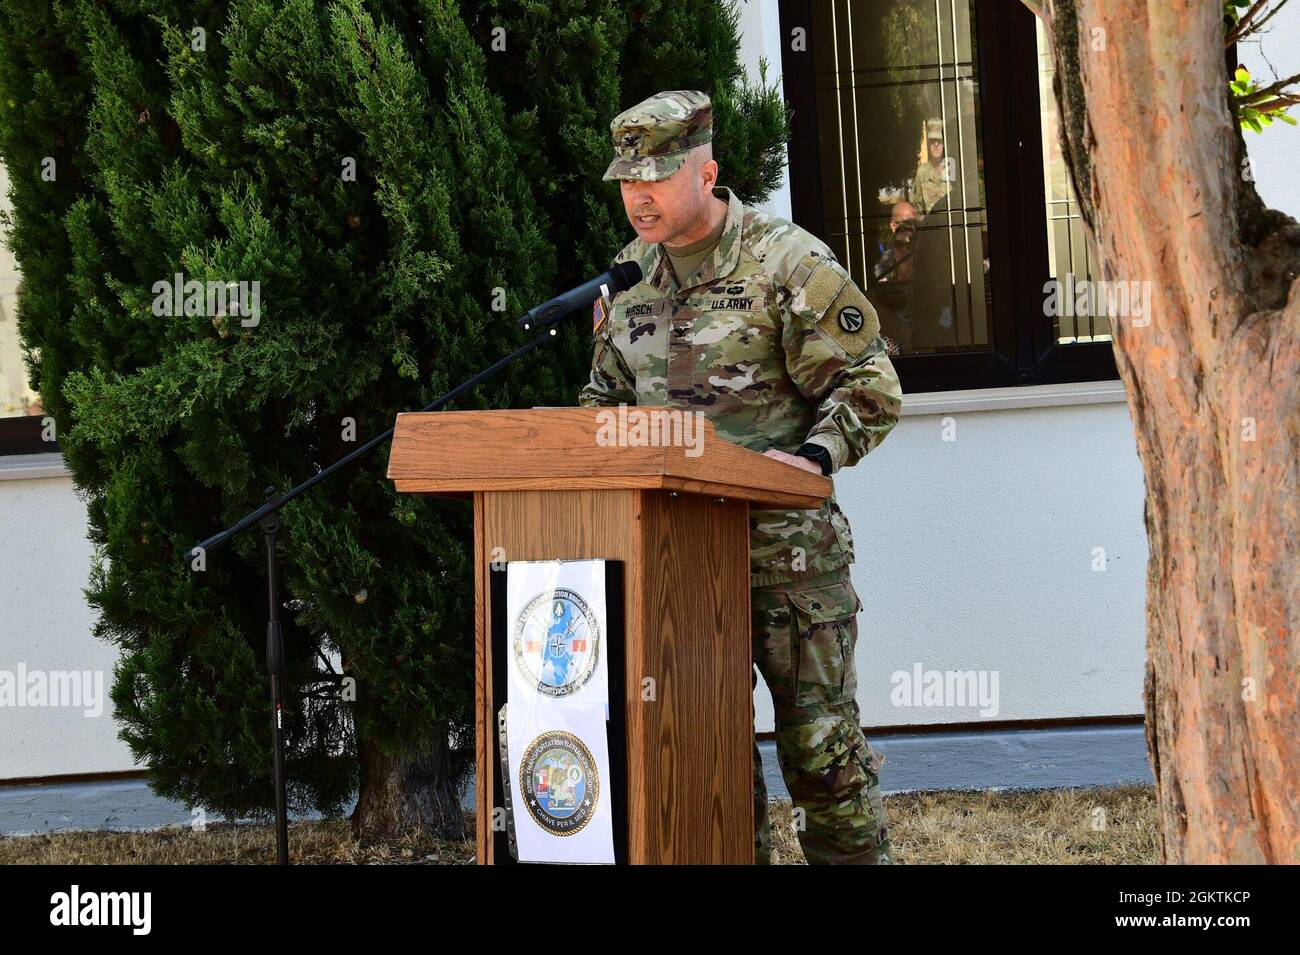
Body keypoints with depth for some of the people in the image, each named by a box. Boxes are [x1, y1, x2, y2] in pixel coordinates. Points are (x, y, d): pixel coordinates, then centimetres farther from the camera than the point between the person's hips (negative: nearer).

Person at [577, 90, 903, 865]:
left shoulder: (788, 263, -7)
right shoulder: (630, 275, 12)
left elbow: (870, 388, -7)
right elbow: (607, 396, 24)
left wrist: (812, 456, -21)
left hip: (786, 544, -5)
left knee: (819, 738, -1)